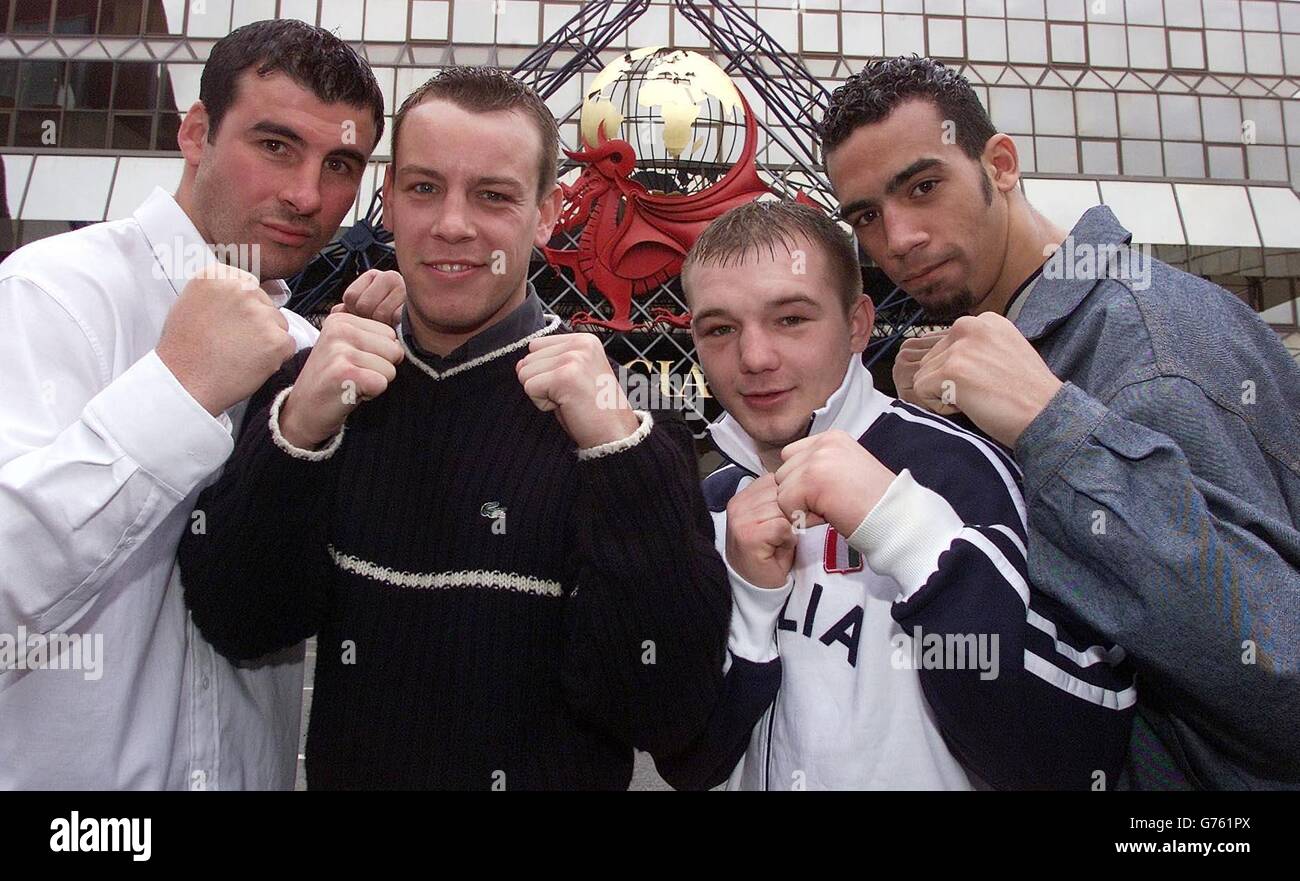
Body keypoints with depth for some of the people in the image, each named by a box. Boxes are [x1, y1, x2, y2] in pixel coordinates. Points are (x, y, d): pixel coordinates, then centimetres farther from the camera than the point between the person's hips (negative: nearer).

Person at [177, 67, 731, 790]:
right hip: (342, 771, 3)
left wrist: (619, 451, -33)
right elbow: (240, 626, -10)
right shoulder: (320, 387, -8)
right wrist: (295, 433, -24)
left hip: (547, 774, -2)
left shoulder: (615, 413, -19)